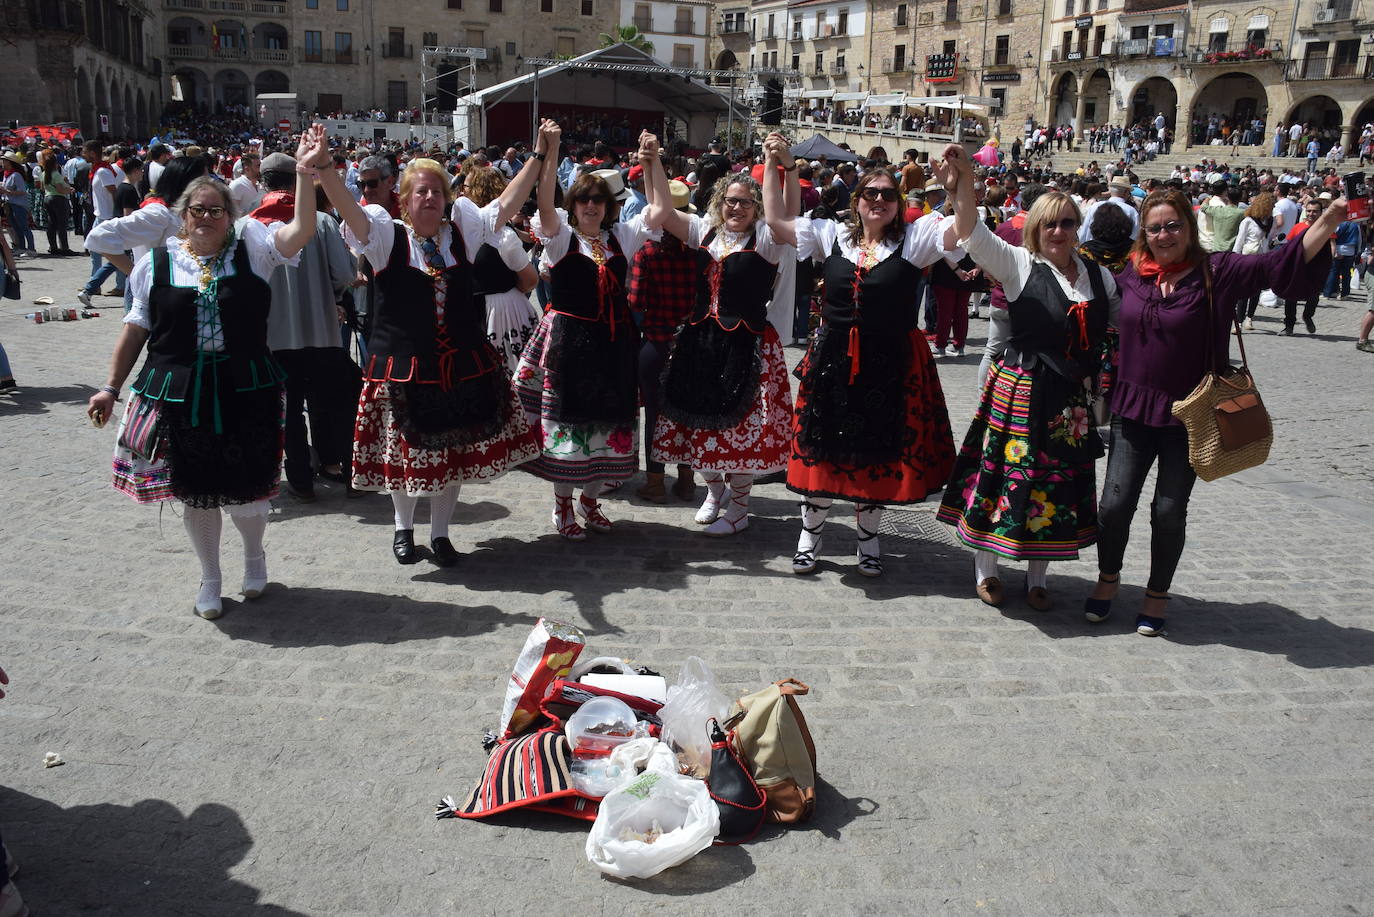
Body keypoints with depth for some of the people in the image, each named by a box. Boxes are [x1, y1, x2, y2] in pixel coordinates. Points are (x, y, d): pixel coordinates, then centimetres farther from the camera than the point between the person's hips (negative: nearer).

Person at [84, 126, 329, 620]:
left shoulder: (251, 248, -1)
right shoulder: (156, 263, 4)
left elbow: (300, 231, -17)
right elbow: (136, 329, 9)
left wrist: (305, 170, -27)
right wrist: (111, 387, 10)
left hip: (243, 390, -1)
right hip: (178, 392, 1)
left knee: (245, 490, 7)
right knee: (195, 492, 11)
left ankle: (254, 556, 39)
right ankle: (210, 579, 32)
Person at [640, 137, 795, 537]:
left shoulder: (765, 239, -4)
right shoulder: (705, 231, 9)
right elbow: (662, 211, 6)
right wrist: (652, 164, -1)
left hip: (746, 344, -5)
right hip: (699, 339, 5)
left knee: (741, 424, 0)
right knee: (700, 416, 13)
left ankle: (739, 507, 16)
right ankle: (713, 489, 36)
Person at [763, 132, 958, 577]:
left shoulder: (913, 239, -2)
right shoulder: (833, 235, 5)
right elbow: (777, 219, 4)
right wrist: (774, 164, 0)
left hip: (891, 363, -1)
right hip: (833, 357, 1)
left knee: (880, 450, 10)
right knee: (822, 446, 9)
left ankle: (868, 537, 30)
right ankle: (810, 532, 27)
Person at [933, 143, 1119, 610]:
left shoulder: (1099, 275, 9)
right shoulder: (1019, 264, -5)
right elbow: (970, 232, -16)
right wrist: (964, 179, -27)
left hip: (1071, 398, 5)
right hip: (1019, 389, -4)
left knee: (1058, 483, 11)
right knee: (1006, 472, 2)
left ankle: (1037, 577, 28)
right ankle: (985, 568, 22)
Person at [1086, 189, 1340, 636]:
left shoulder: (1217, 271, -7)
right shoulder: (1132, 274, 2)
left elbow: (1284, 263, -17)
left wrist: (1329, 221, -29)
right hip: (1134, 411, 2)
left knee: (1169, 511, 5)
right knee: (1115, 504, 1)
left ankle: (1157, 594, 26)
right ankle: (1107, 579, 27)